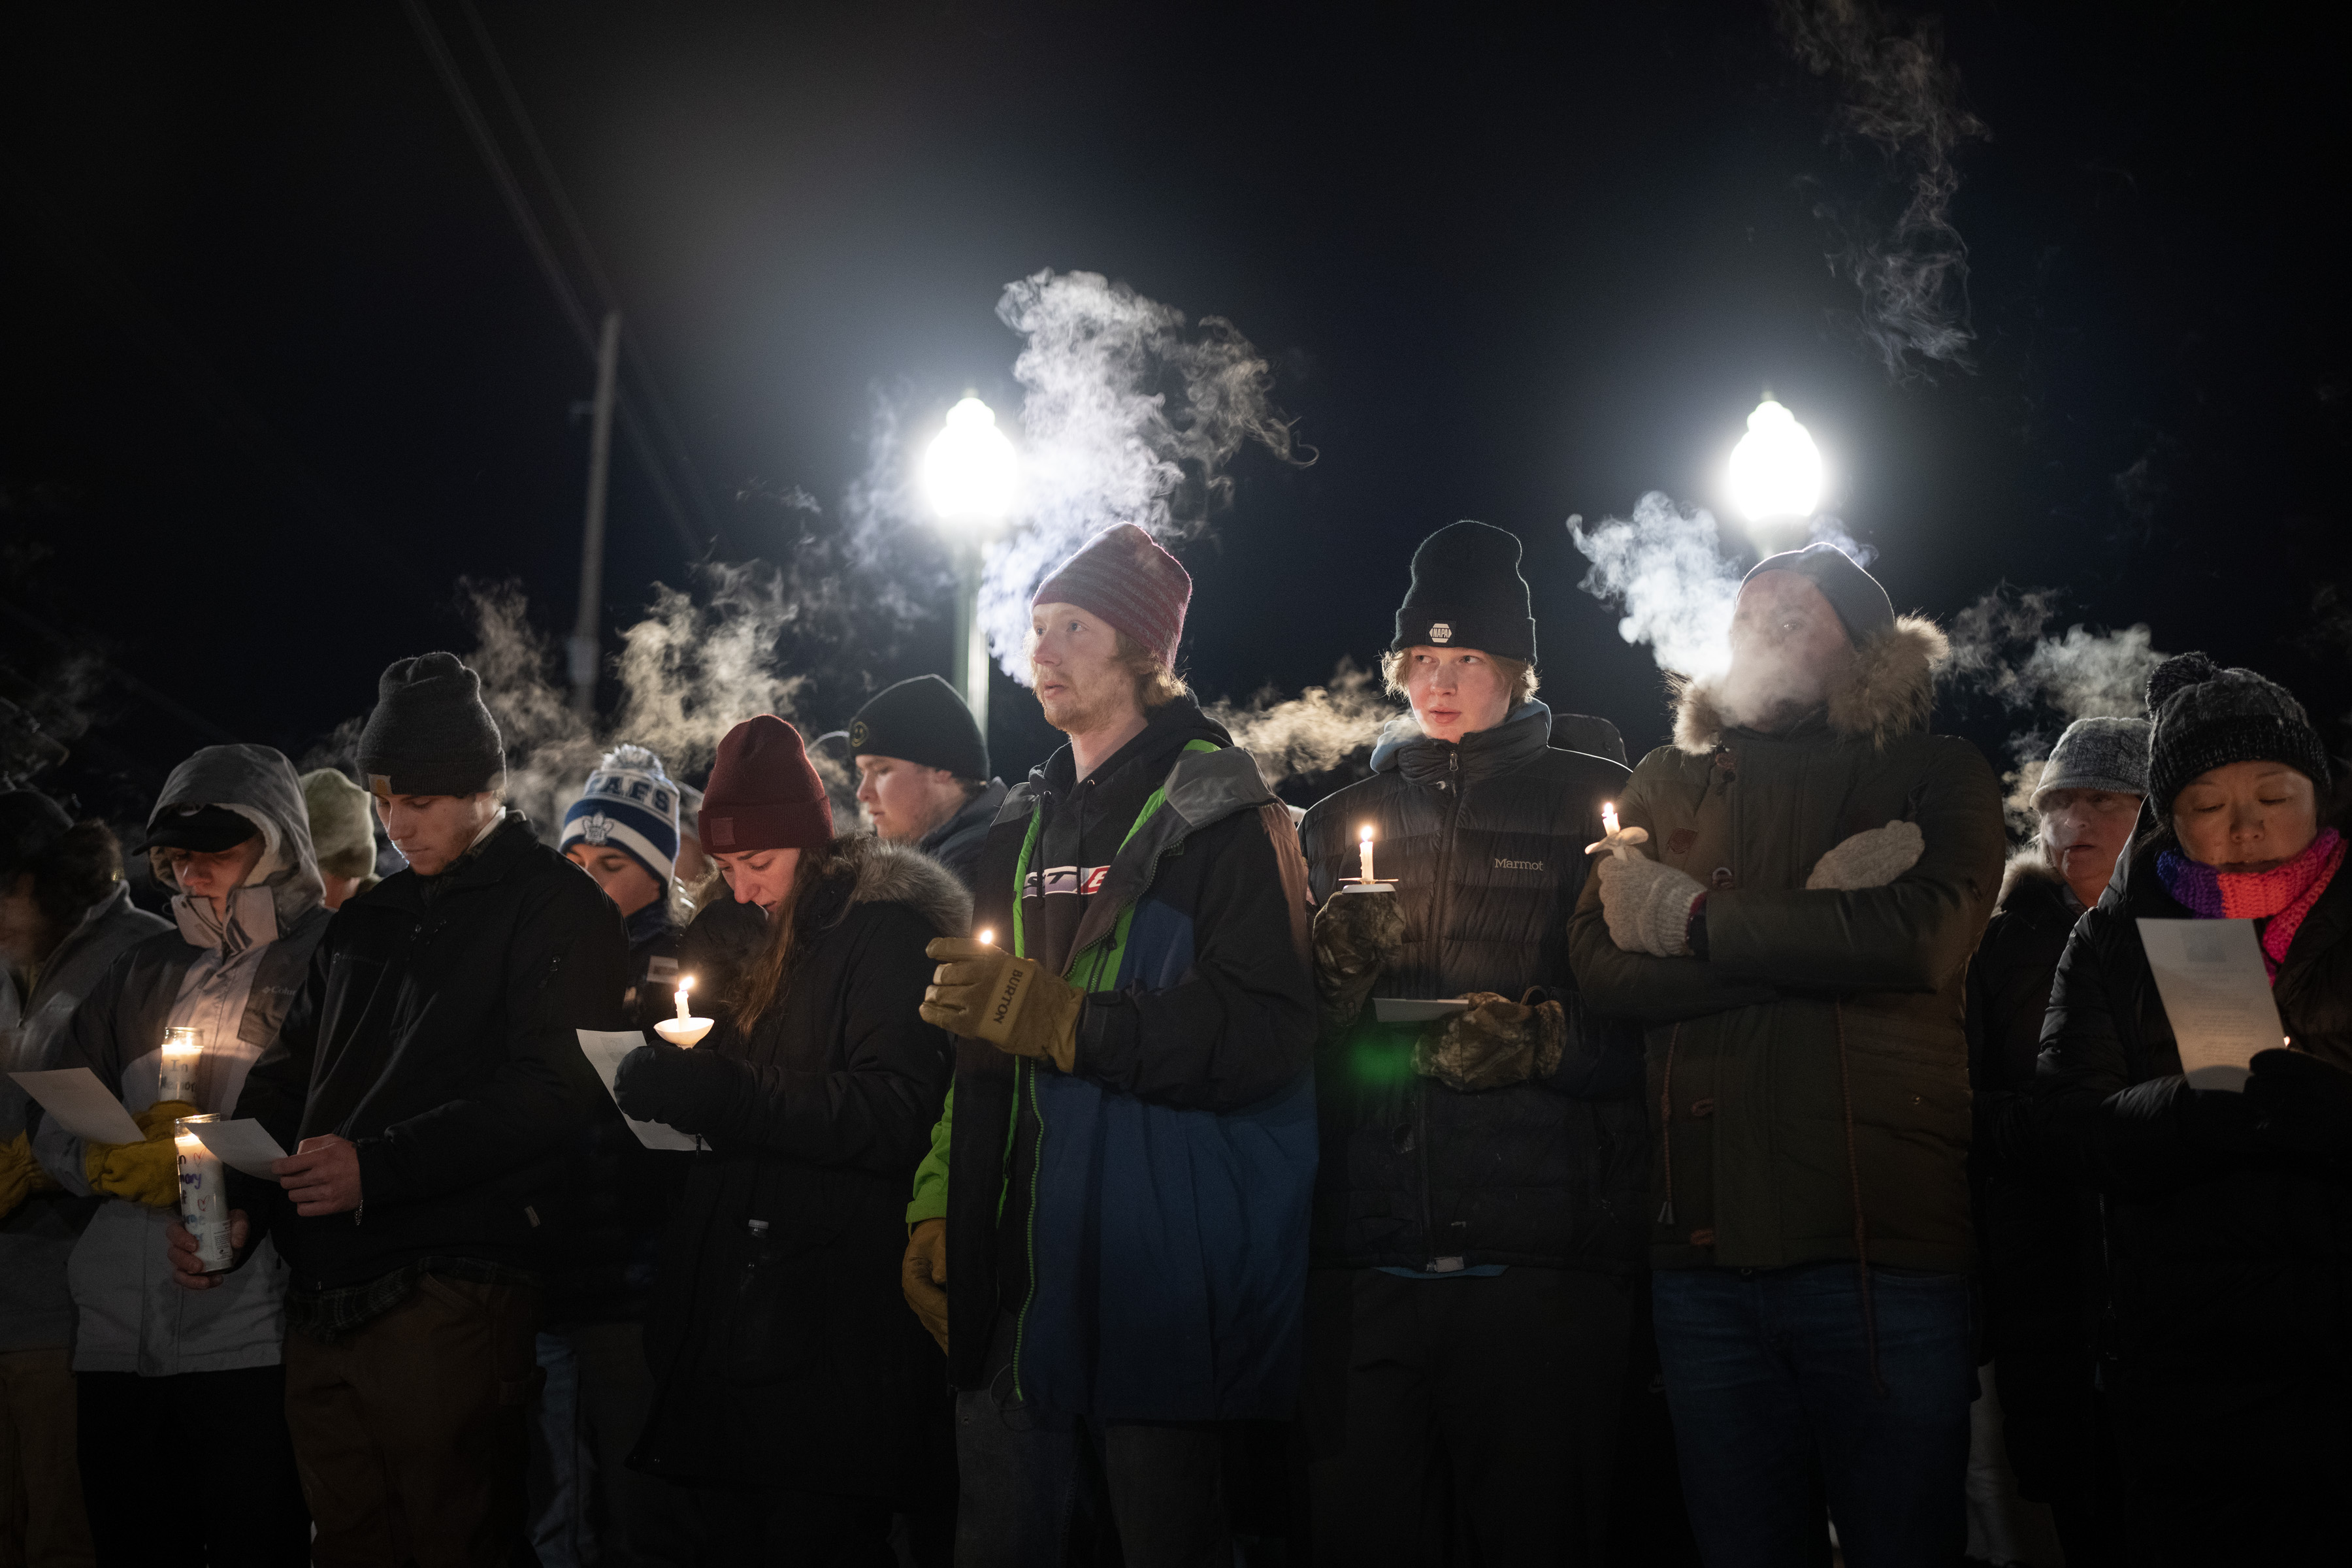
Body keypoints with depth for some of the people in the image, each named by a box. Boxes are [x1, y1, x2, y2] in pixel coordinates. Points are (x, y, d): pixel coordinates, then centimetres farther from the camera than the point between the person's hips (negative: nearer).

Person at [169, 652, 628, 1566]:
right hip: (322, 1293, 7)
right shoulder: (365, 920, 21)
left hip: (448, 1292, -7)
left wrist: (376, 1166, -20)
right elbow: (288, 1079, 22)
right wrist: (238, 1208, 5)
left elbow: (553, 1089, -14)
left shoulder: (556, 908, -2)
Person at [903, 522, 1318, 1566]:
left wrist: (1065, 1021, -20)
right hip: (1019, 1266, 7)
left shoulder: (1214, 812, -5)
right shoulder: (1025, 825, 18)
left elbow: (1267, 1037, -15)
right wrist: (938, 1207, 11)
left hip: (1161, 1271, -6)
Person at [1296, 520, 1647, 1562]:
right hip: (1366, 1258, 3)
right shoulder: (1341, 822, 19)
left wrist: (1543, 1038, -17)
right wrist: (1333, 977, -5)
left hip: (1539, 1258, -3)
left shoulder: (1593, 805, 8)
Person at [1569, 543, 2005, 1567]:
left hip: (1882, 1240, -2)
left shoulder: (1937, 775, 8)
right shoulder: (1667, 781, 16)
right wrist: (1811, 927, -9)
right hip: (1704, 1243, 3)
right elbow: (1600, 963, 0)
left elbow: (1919, 938, -13)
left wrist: (1697, 919, -6)